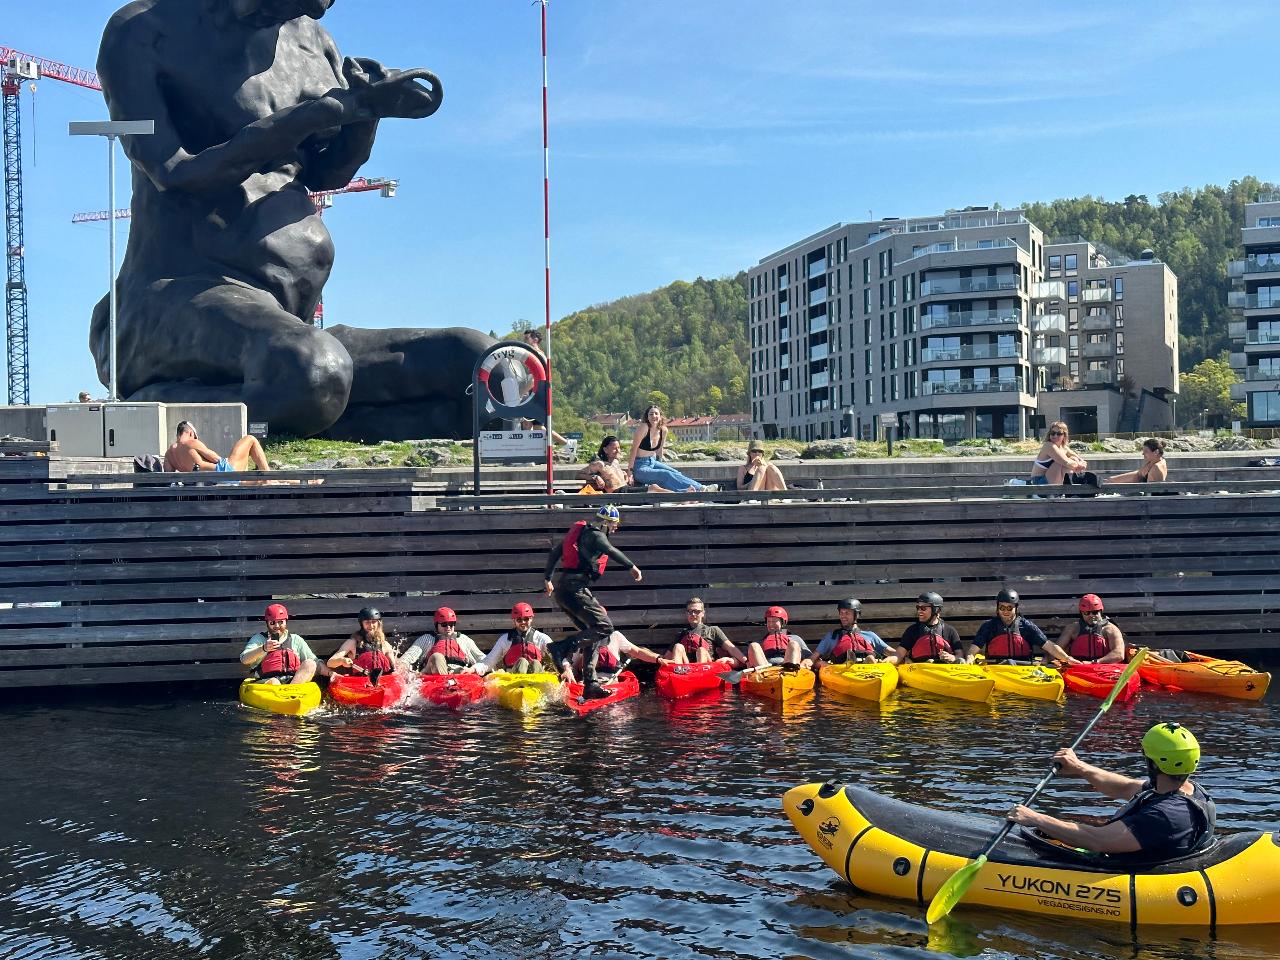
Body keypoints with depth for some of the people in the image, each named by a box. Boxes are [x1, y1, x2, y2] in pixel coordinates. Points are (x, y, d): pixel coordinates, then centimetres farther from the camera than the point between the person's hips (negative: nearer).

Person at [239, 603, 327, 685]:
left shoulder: (296, 640, 23)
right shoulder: (259, 639, 16)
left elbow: (316, 662, 18)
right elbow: (244, 660, -1)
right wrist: (263, 649, -19)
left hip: (296, 681, 3)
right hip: (266, 681, -2)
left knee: (309, 664, -22)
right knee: (274, 682, -35)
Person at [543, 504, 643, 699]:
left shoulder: (580, 532, 24)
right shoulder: (596, 535, -2)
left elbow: (554, 552, 29)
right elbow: (610, 550, -24)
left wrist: (548, 579, 35)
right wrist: (632, 566, -29)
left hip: (563, 588, 10)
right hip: (575, 589, -10)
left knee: (592, 634, 12)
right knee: (605, 627, -16)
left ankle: (590, 685, 8)